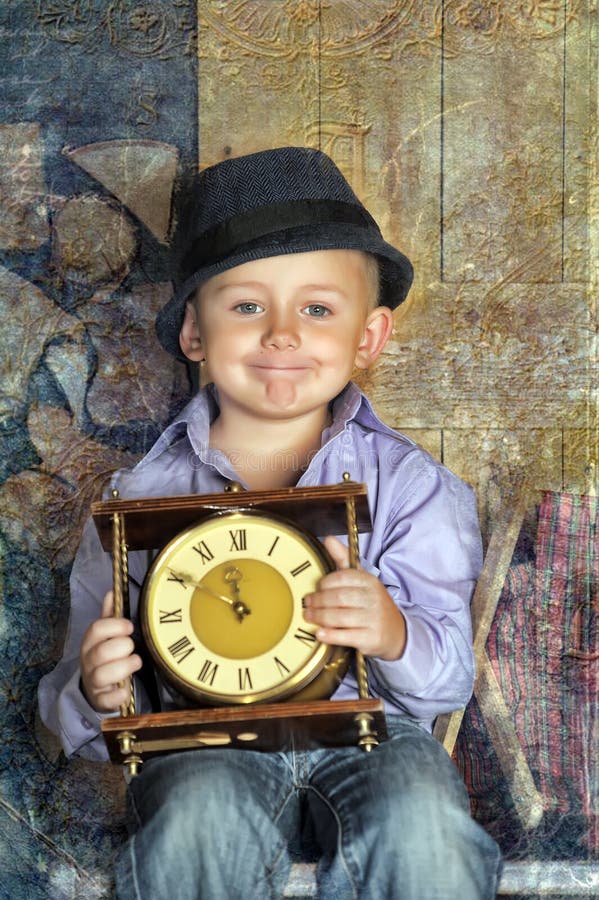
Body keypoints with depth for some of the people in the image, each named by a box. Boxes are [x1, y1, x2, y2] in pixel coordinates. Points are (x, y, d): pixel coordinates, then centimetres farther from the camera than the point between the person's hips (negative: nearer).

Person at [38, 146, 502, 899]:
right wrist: (95, 696, -16)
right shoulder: (145, 496, 2)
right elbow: (84, 722, 9)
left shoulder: (410, 486, 2)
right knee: (202, 812, -33)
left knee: (423, 821, -31)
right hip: (206, 746, 0)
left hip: (365, 733, 0)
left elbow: (450, 680, -1)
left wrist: (397, 637, -23)